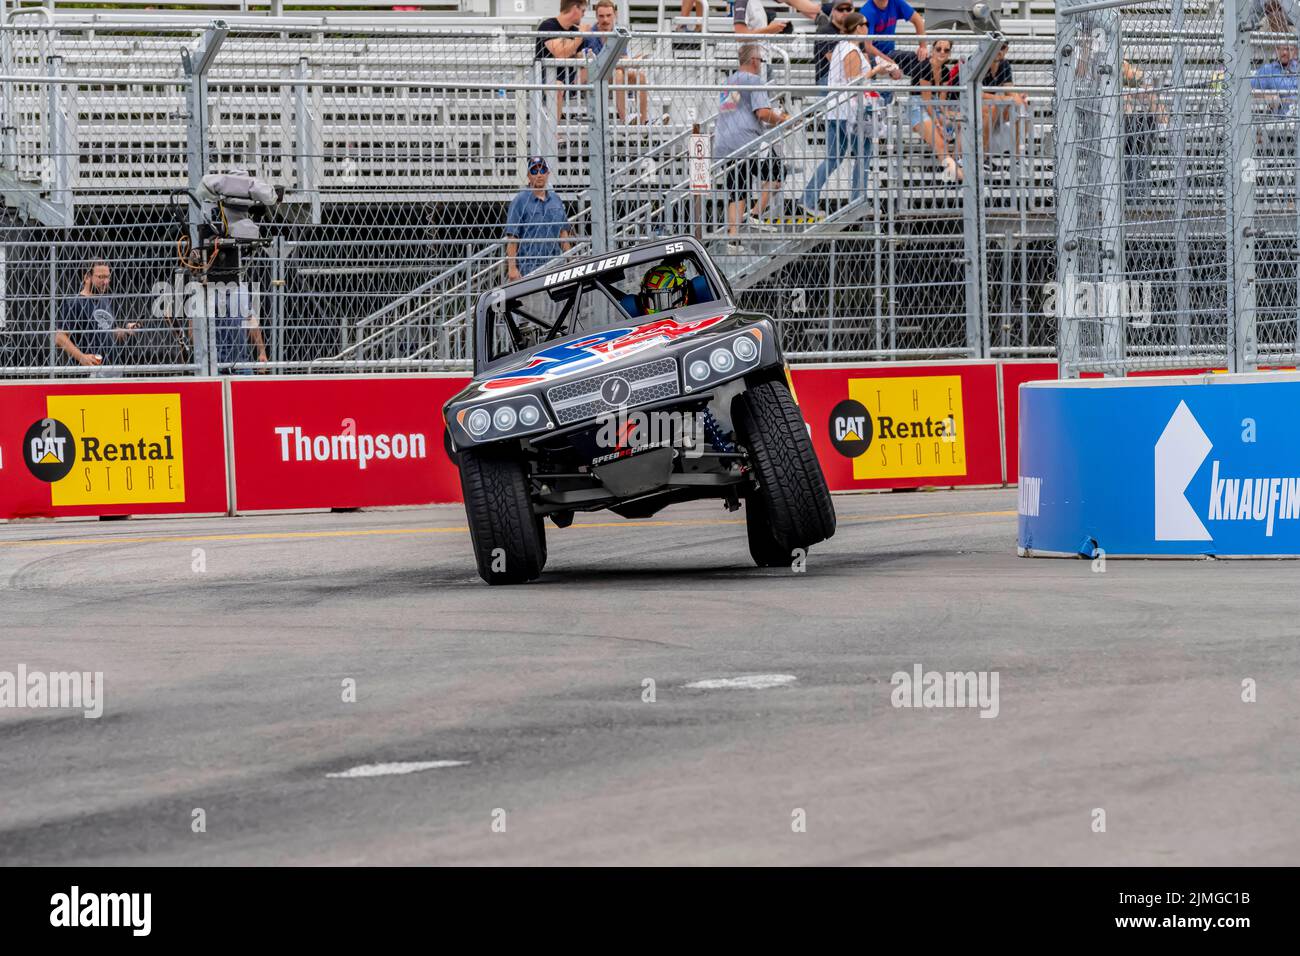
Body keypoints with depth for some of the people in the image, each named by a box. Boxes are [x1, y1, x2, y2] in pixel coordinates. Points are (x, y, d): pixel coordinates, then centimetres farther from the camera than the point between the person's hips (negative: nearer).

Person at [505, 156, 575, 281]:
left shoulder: (556, 200, 13)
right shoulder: (520, 201, -3)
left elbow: (563, 232, 19)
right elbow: (512, 238, -7)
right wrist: (512, 268, -14)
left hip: (554, 266, 5)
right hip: (528, 267, -5)